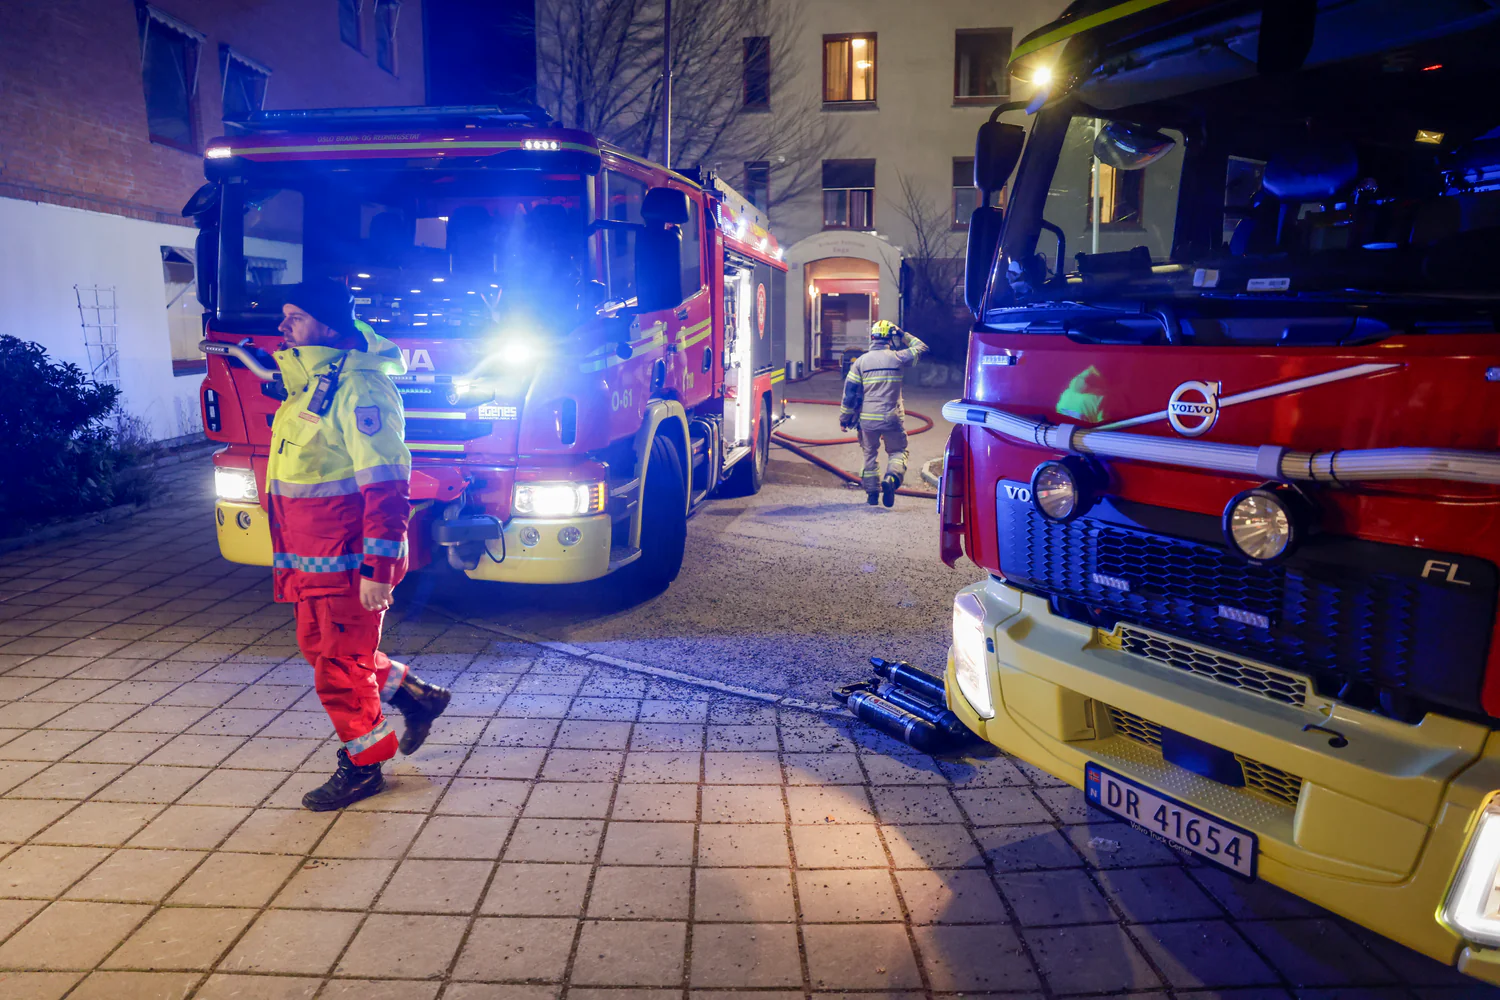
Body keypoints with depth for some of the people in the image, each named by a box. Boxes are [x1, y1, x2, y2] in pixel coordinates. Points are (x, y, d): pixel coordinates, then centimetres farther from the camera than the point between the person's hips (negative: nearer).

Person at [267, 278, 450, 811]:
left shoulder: (359, 390, -21)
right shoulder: (311, 382, 11)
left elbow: (387, 488, -24)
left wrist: (378, 570, -26)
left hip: (347, 562, -10)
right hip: (312, 561, 10)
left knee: (341, 667, 3)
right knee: (318, 645, 21)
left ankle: (363, 764, 22)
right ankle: (416, 695, 35)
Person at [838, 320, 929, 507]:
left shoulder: (860, 361, 0)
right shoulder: (897, 358, -3)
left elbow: (849, 392, 0)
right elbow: (921, 348, 13)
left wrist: (845, 418, 8)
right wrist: (903, 335, 21)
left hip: (867, 419, 2)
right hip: (892, 418, -1)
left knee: (870, 454, 19)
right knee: (897, 451, 14)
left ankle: (872, 493, 21)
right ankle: (891, 478, -15)